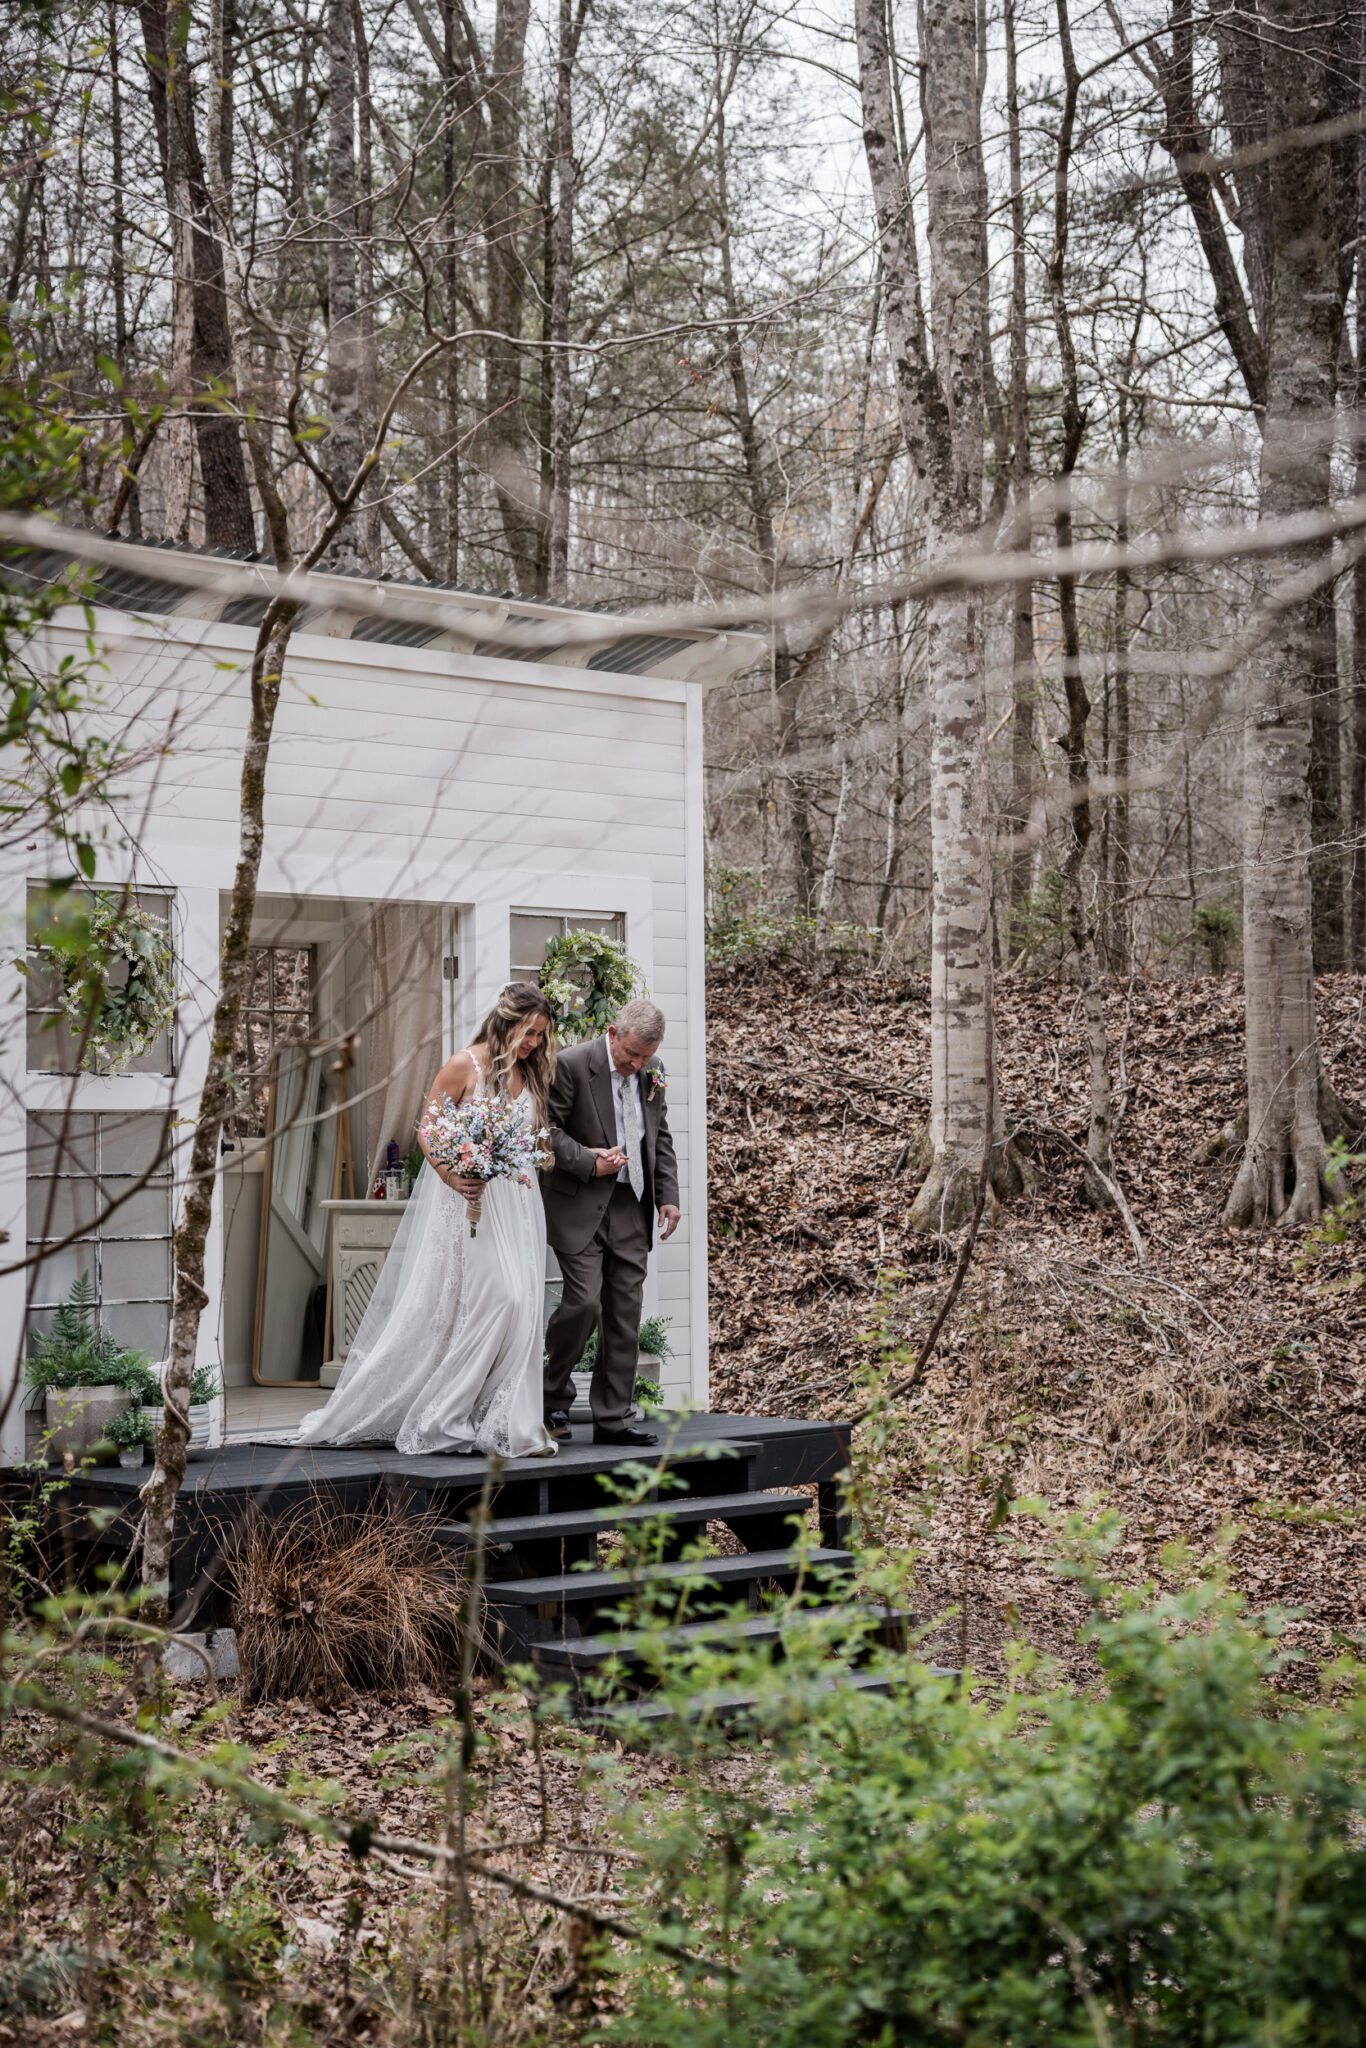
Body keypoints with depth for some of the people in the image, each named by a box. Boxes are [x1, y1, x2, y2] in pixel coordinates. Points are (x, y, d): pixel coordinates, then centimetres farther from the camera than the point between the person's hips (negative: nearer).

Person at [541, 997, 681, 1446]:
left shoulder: (653, 1071, 8)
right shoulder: (571, 1065, -11)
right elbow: (546, 1127, -9)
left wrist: (668, 1196, 9)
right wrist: (589, 1163, -18)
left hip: (631, 1208, 6)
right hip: (579, 1207, -6)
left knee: (625, 1315, 4)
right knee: (584, 1302, -14)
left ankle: (612, 1418, 11)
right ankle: (553, 1396, 9)